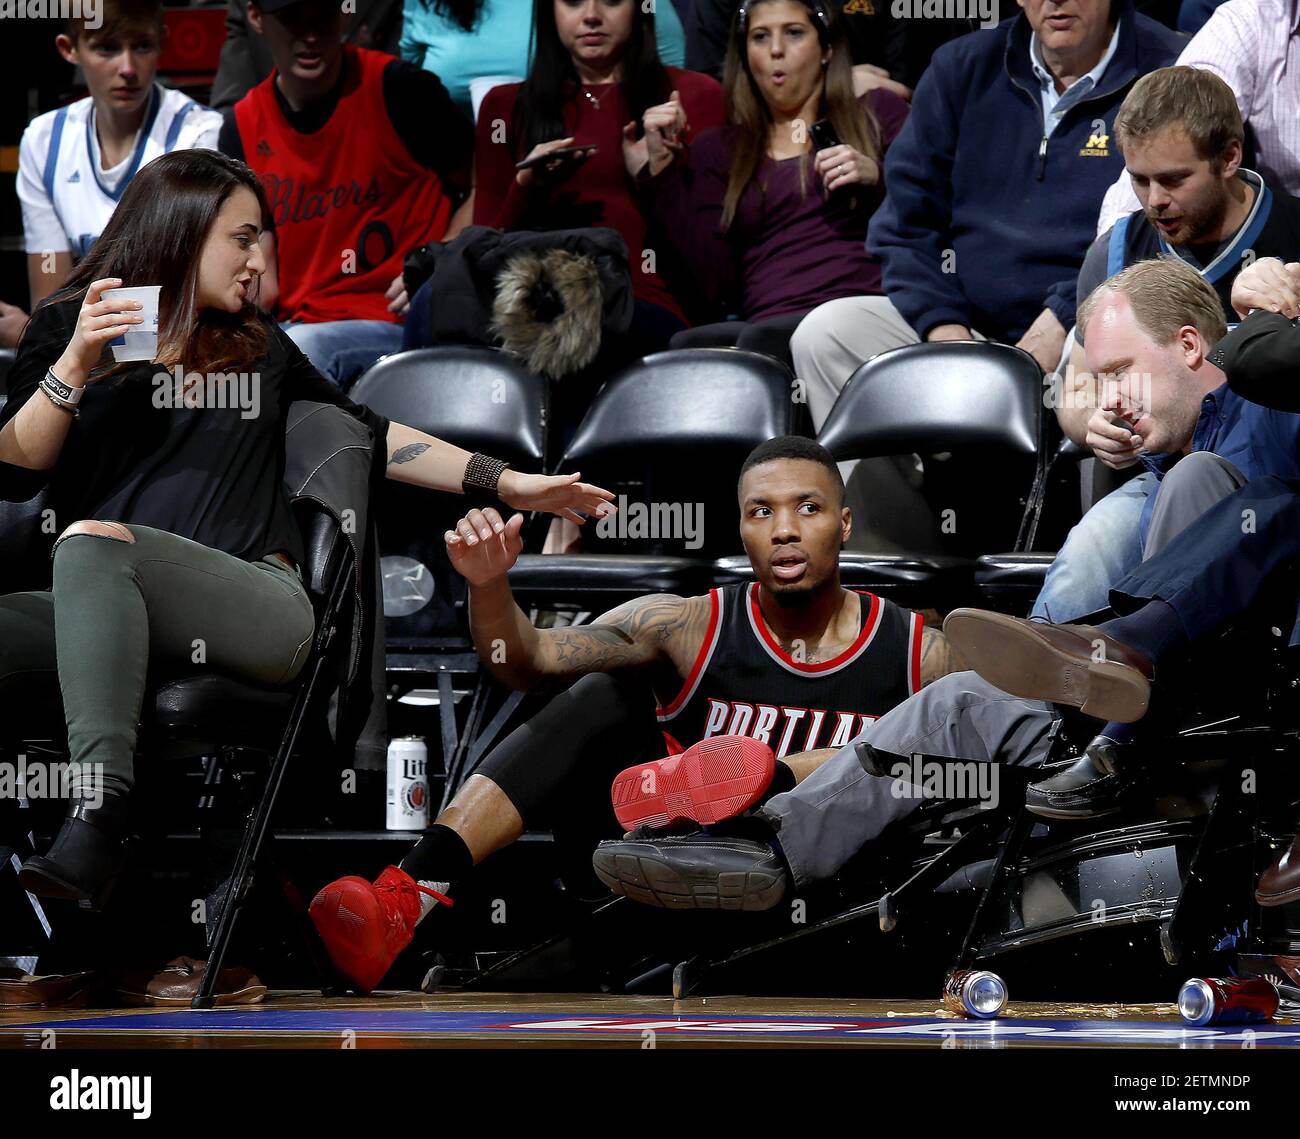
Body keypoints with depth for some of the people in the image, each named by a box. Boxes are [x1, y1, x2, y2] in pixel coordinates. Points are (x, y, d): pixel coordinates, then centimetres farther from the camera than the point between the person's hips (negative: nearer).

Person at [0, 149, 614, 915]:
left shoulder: (258, 348, 28)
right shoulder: (68, 328, 19)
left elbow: (372, 437, 31)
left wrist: (509, 483, 26)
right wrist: (75, 364, -5)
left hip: (261, 606, 0)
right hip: (97, 617, 0)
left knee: (94, 541, -35)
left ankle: (97, 817, -50)